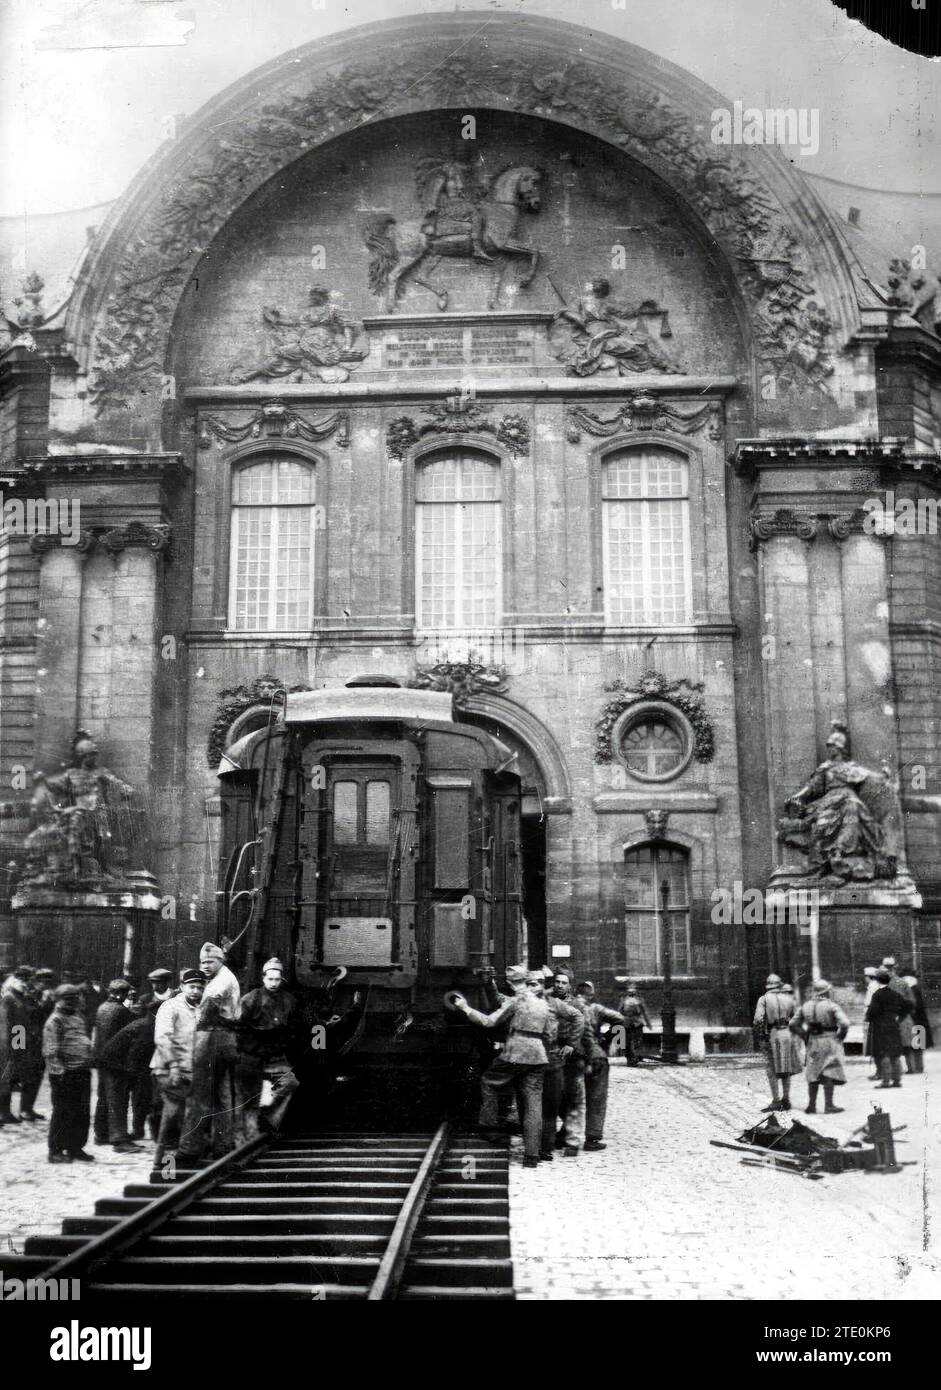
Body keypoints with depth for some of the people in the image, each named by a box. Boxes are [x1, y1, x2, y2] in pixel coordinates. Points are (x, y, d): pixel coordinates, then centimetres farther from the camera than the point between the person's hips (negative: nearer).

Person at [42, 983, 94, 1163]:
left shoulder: (78, 1017, 16)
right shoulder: (55, 1021, -10)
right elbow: (51, 1051, -15)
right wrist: (59, 1071, -20)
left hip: (82, 1072, 8)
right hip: (65, 1073, -8)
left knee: (82, 1113, 11)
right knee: (62, 1114, -2)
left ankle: (75, 1147, 22)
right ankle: (56, 1150, 7)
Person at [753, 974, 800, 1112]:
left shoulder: (763, 999, -4)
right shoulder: (789, 999, 5)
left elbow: (758, 1020, -13)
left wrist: (756, 1025, 6)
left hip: (771, 1036, -3)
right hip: (787, 1035, 3)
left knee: (772, 1071, 4)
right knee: (786, 1070, 13)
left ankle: (776, 1101, 2)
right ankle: (786, 1099, 14)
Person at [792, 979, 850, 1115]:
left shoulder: (805, 1006, 6)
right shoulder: (831, 1006, -10)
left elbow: (793, 1023, 9)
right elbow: (844, 1023, -21)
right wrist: (840, 1036, -4)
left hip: (813, 1043, 5)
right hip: (830, 1041, -5)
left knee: (813, 1074, 12)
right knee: (829, 1073, -1)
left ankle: (811, 1105, 13)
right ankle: (828, 1105, -3)